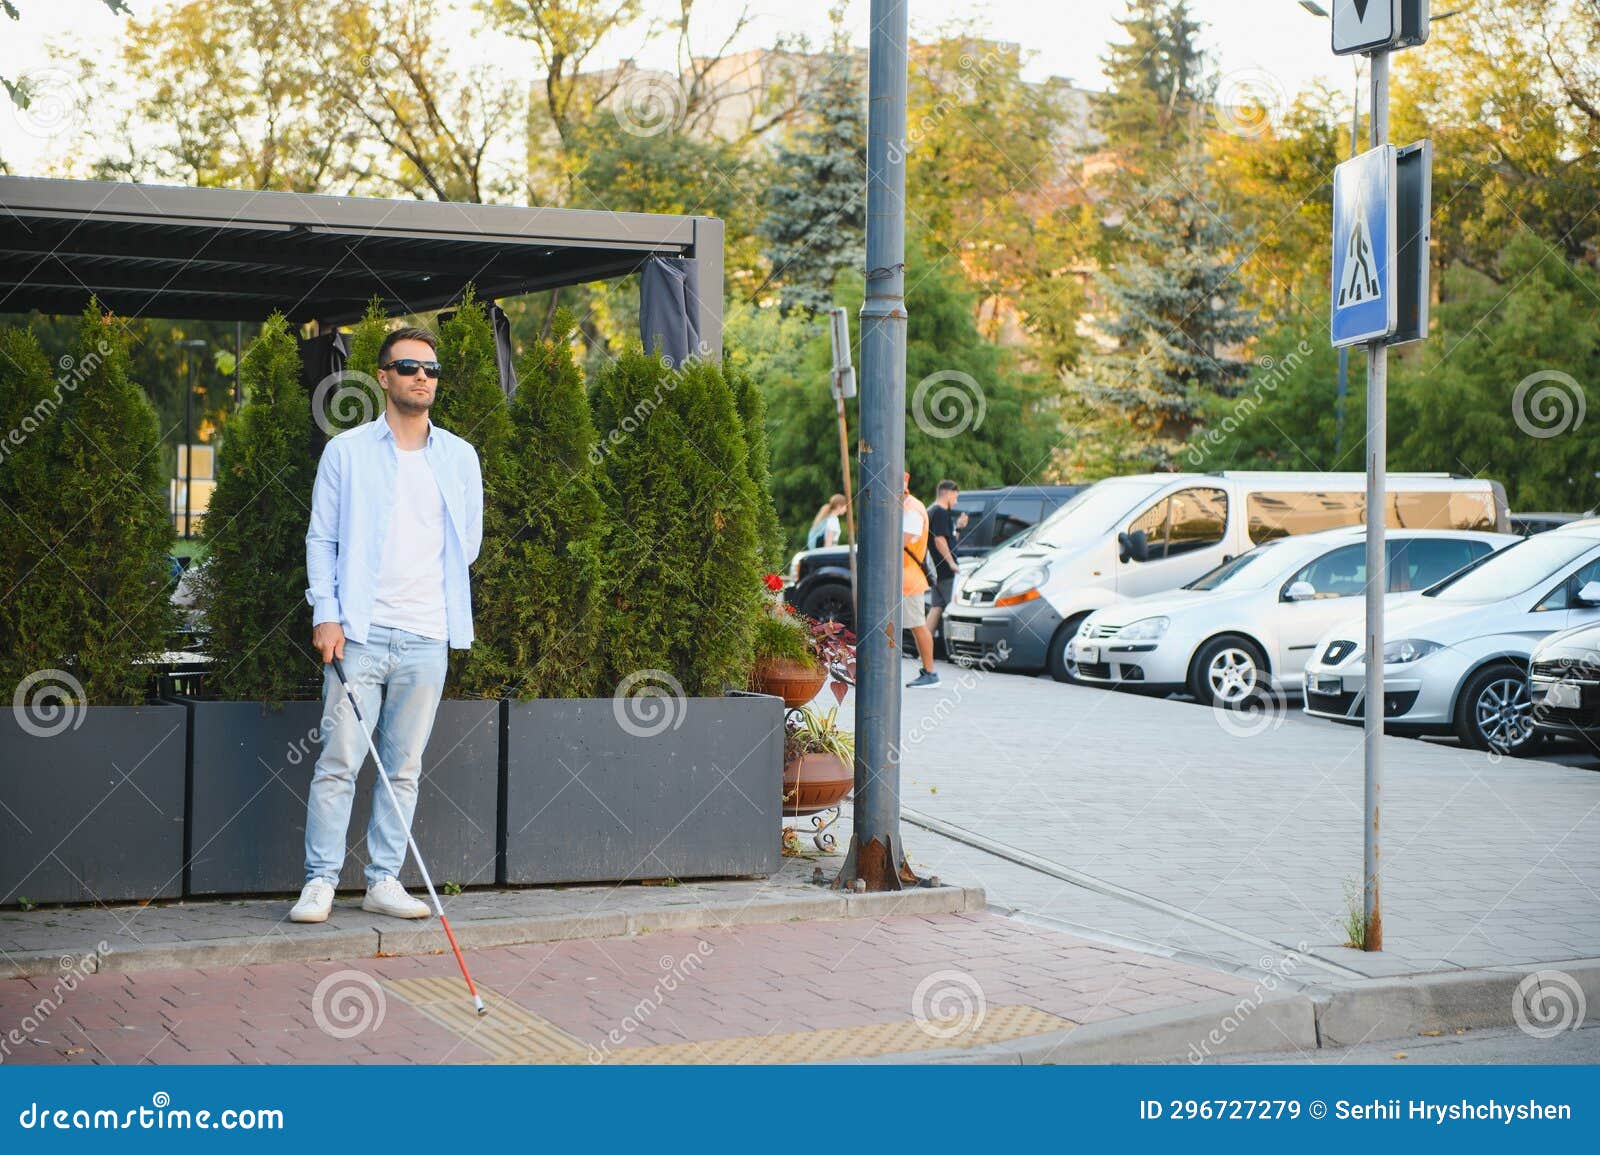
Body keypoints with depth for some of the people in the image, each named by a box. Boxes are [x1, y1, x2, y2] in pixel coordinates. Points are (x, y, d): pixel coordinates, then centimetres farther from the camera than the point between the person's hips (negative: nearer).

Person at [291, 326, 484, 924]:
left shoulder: (460, 457, 11)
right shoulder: (346, 451, 4)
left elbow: (468, 543, 19)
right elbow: (321, 538, 3)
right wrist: (326, 613, -6)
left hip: (427, 638, 3)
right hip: (359, 633, -3)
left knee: (405, 768, 6)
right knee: (338, 761, -5)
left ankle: (384, 880, 14)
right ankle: (320, 881, 3)